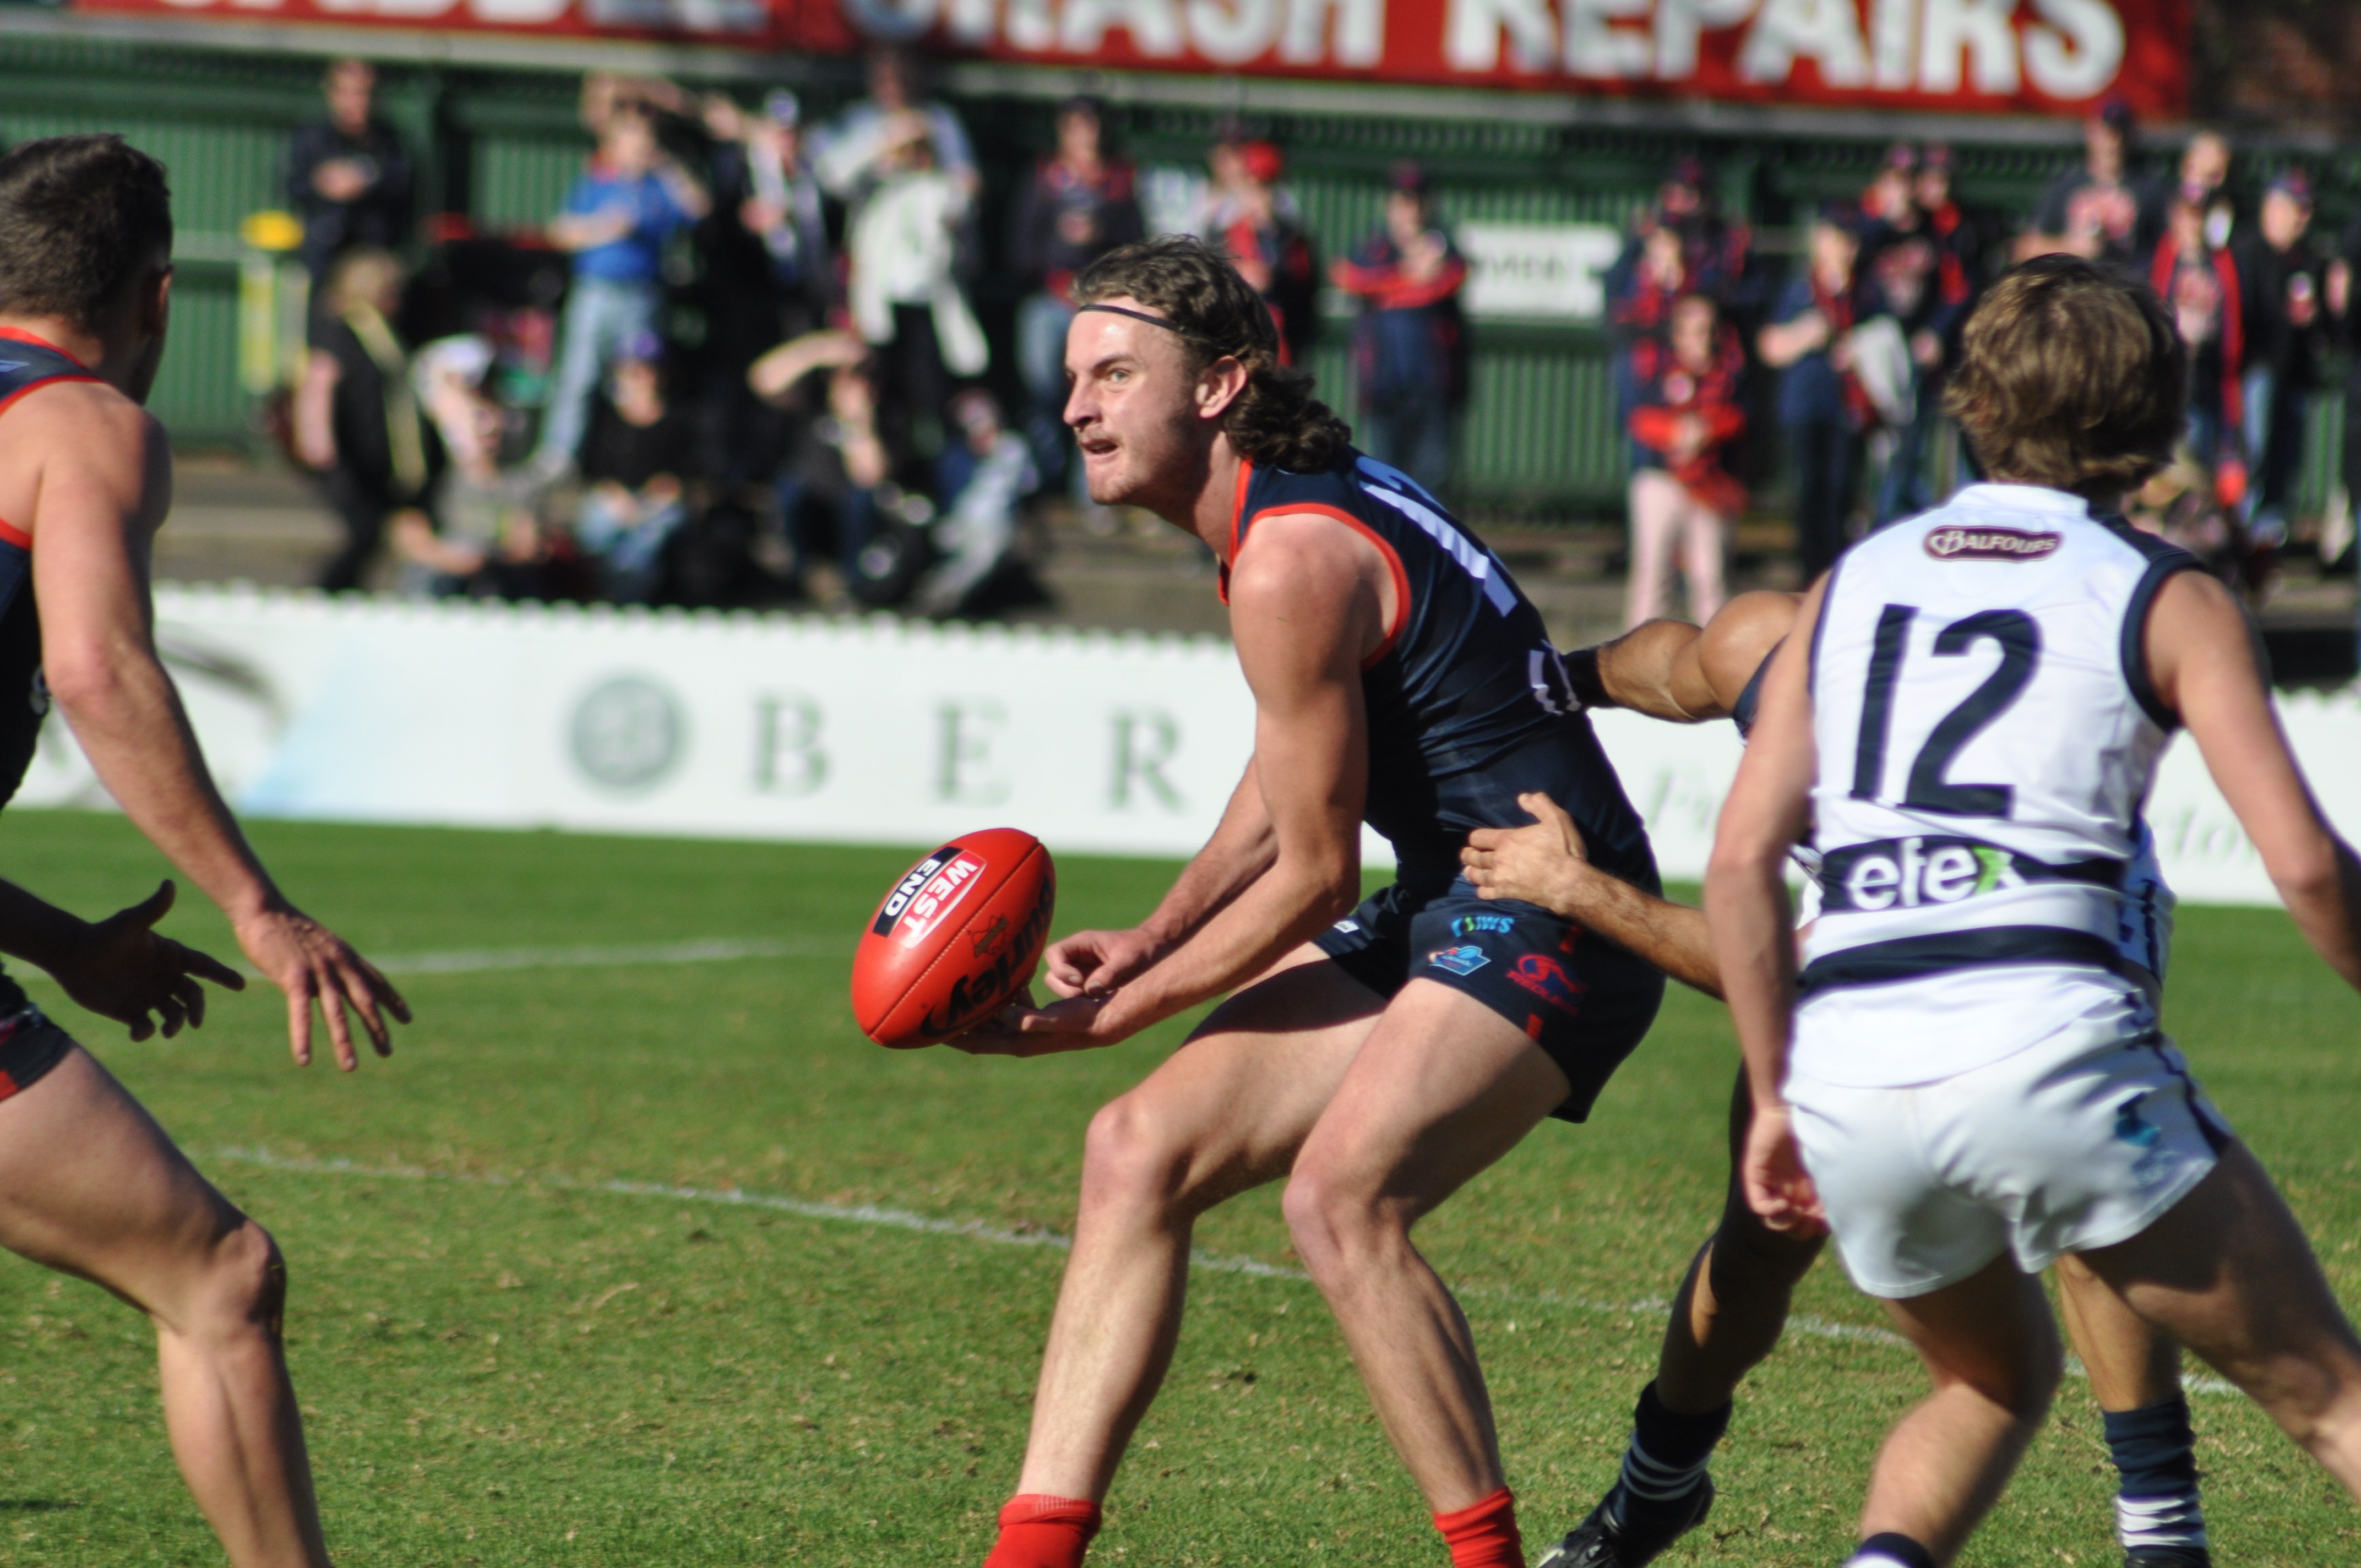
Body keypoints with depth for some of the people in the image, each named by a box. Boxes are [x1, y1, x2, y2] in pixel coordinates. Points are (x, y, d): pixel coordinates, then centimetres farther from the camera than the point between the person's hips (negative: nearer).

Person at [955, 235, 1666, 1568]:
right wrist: (1156, 938, 8)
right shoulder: (1310, 497, 11)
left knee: (1340, 1194, -31)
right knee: (1140, 1153, 3)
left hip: (1550, 919, -10)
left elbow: (1313, 875, -14)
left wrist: (1103, 1017, -6)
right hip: (1440, 912, 10)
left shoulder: (1292, 559, -18)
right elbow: (1288, 782, 22)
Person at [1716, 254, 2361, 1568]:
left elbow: (1743, 855, 12)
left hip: (1846, 1072, 4)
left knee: (1997, 1381, 29)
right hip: (2052, 1048, -4)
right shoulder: (2168, 599, 8)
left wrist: (1776, 1096, 19)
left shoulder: (1853, 582, 19)